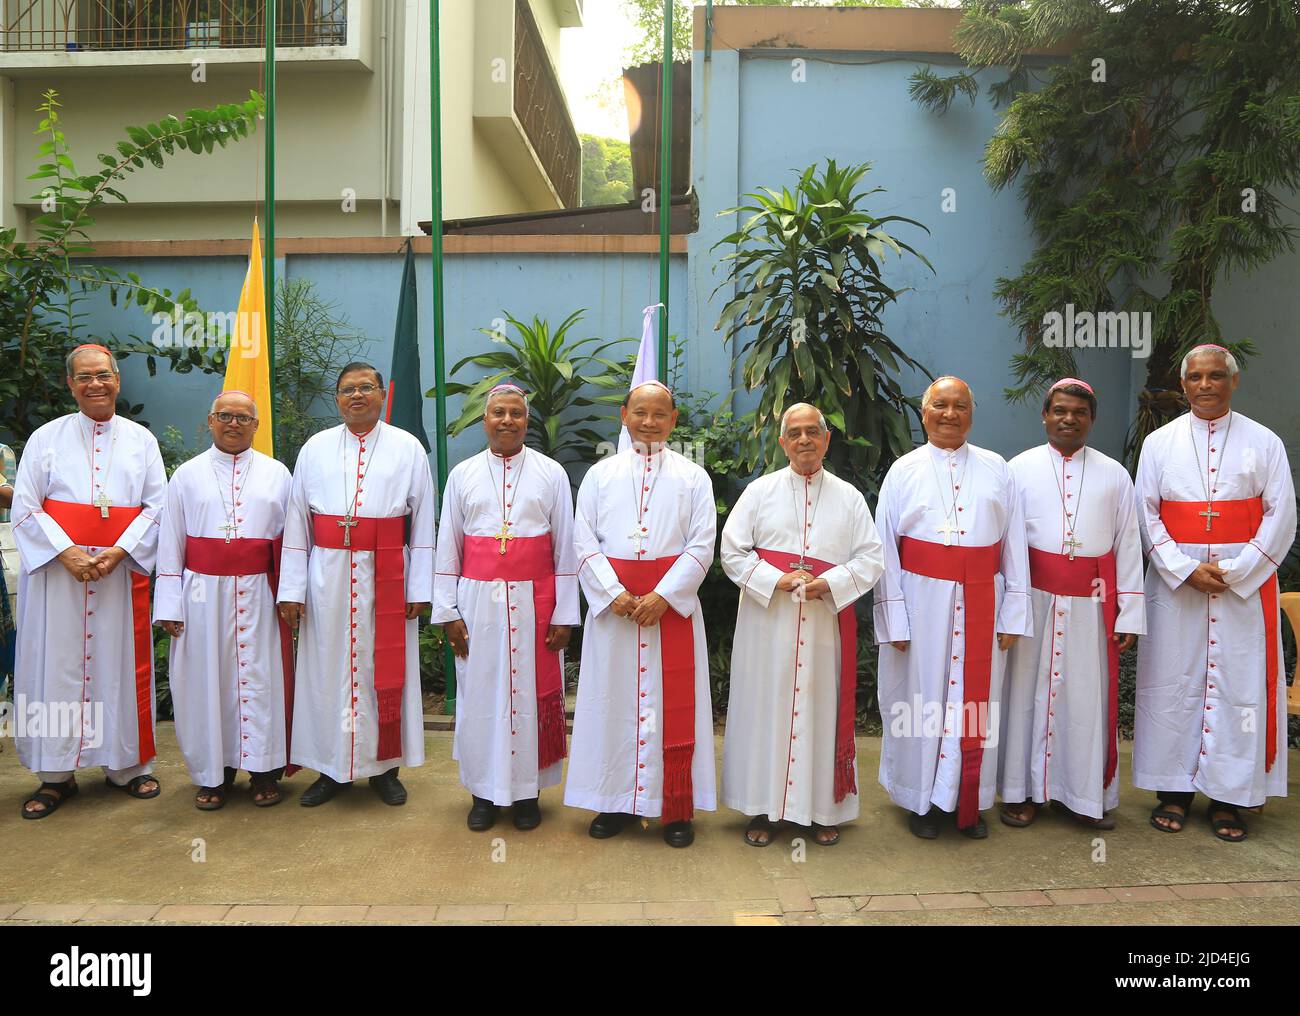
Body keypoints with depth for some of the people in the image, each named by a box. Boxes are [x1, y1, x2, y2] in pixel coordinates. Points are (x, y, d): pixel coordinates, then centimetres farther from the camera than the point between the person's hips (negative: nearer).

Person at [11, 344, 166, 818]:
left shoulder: (141, 440, 8)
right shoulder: (46, 438, 5)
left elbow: (157, 506, 4)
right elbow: (25, 508, 1)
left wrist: (120, 551, -10)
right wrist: (66, 552, -13)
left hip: (122, 572, 1)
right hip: (56, 570, 0)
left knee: (122, 664, 5)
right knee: (57, 666, 2)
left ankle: (127, 765, 17)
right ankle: (56, 774, 13)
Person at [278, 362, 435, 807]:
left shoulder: (408, 448, 4)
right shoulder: (316, 448, 8)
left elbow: (422, 523, 1)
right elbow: (296, 523, 6)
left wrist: (420, 587, -4)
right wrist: (292, 588, 0)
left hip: (385, 575, -1)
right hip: (328, 575, 1)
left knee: (385, 669, 4)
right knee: (328, 669, 5)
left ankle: (385, 767, 18)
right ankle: (331, 769, 19)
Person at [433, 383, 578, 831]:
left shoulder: (551, 473, 3)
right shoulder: (462, 475, 7)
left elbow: (565, 547, 2)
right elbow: (448, 547, 7)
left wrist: (564, 614, -2)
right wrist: (448, 612, 1)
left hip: (533, 601, -1)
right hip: (478, 601, 1)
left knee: (531, 693, 4)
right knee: (480, 695, 5)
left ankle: (526, 791, 19)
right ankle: (484, 791, 20)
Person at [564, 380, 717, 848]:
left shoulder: (693, 477, 5)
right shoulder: (600, 474, 8)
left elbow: (702, 546, -1)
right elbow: (583, 541, 2)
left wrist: (663, 595, -12)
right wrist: (614, 594, -11)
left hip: (673, 606, -1)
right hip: (612, 605, 1)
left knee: (674, 706, 2)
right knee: (613, 702, 6)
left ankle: (677, 809, 14)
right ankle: (615, 801, 19)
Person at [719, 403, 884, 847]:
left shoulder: (849, 497, 7)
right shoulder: (760, 491, 4)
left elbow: (871, 558, 4)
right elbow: (732, 550, 0)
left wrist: (828, 584, -12)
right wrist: (776, 580, -13)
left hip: (825, 622, 1)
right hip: (767, 621, -1)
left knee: (822, 708, 6)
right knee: (764, 709, 4)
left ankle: (822, 809, 20)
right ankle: (762, 809, 17)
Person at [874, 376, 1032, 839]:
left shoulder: (996, 469, 8)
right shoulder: (904, 471, 3)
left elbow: (1015, 544, 7)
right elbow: (885, 549, 0)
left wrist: (1014, 611, 1)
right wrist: (894, 618, -6)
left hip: (981, 602, 2)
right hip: (924, 601, -1)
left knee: (976, 702, 7)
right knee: (923, 700, 5)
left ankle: (970, 804, 22)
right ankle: (921, 801, 21)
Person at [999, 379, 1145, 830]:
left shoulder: (1113, 474, 8)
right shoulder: (1020, 467, 4)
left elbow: (1128, 547, 6)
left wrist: (1129, 615, 0)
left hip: (1091, 603, 1)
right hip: (1034, 599, -1)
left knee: (1089, 695, 6)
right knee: (1027, 689, 5)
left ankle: (1086, 794, 21)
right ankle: (1021, 791, 18)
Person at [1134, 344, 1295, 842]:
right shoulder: (1159, 442, 7)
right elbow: (1147, 514, 2)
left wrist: (1234, 572, -11)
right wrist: (1186, 570, -10)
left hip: (1245, 583, 0)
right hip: (1175, 582, 1)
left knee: (1240, 685, 0)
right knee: (1172, 683, 3)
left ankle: (1228, 797, 12)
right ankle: (1174, 791, 14)